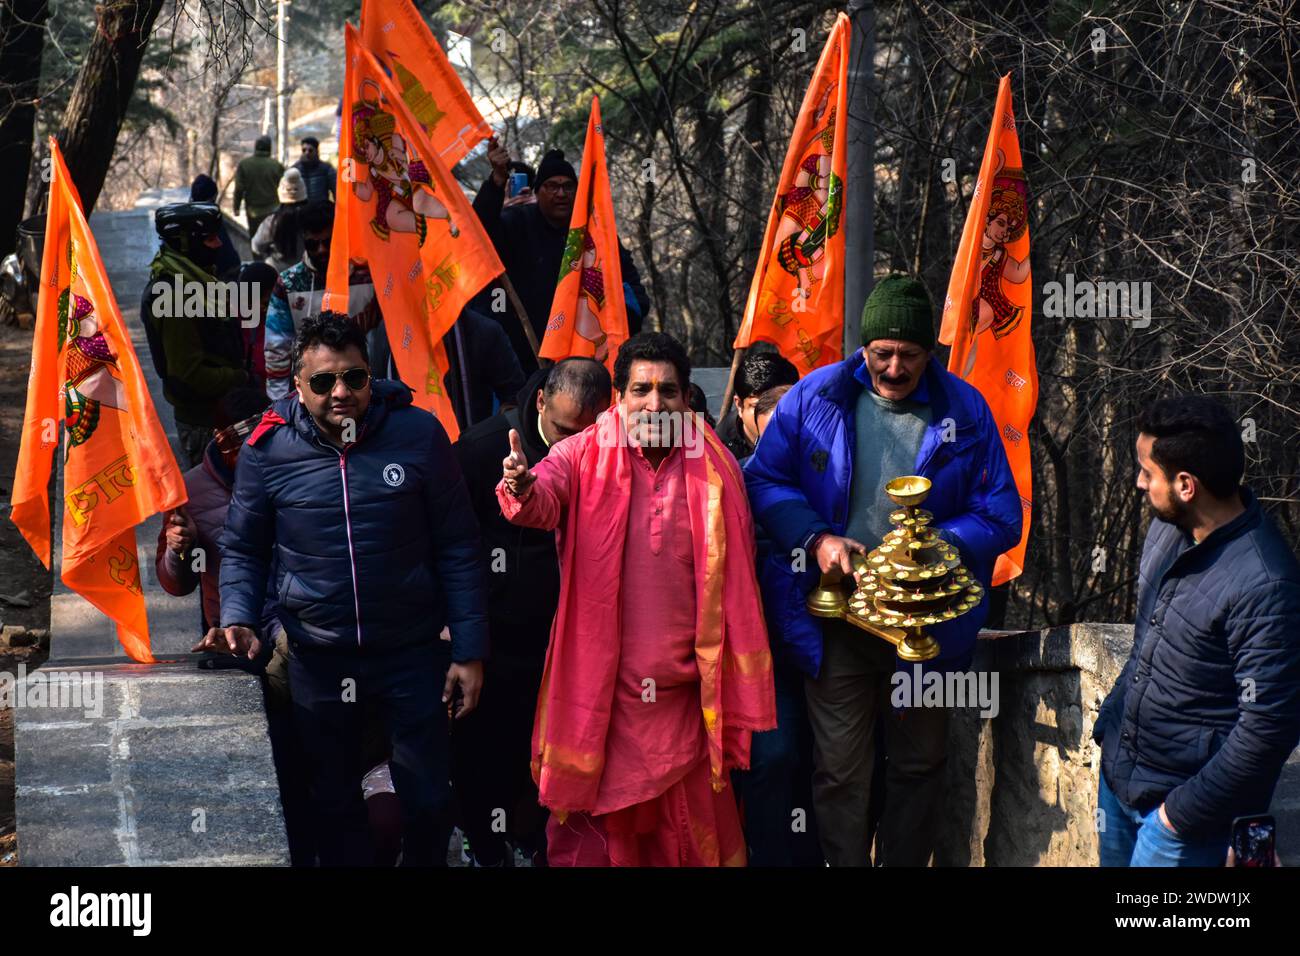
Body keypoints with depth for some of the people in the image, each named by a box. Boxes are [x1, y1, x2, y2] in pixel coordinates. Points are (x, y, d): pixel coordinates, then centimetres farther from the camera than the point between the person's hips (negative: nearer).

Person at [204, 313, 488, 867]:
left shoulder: (418, 435, -10)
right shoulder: (267, 449, -7)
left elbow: (458, 548, -4)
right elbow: (242, 548, 6)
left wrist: (469, 652, -5)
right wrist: (239, 619, -12)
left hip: (412, 653, -1)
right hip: (318, 659, 1)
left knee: (428, 800, 8)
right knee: (333, 802, 14)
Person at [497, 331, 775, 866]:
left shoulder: (714, 468, 2)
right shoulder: (584, 456, -3)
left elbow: (735, 580, 6)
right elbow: (544, 499, -24)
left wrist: (736, 689, 5)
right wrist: (523, 488, -48)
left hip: (684, 685, 2)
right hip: (598, 679, -2)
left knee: (690, 829, 12)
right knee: (591, 828, 6)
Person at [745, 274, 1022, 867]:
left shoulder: (965, 411, -3)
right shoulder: (815, 397, -3)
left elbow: (1001, 516, -1)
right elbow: (764, 481, 0)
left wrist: (936, 547, -19)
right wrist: (816, 538, -16)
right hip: (836, 616, -1)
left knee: (919, 767, 14)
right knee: (840, 772, 2)